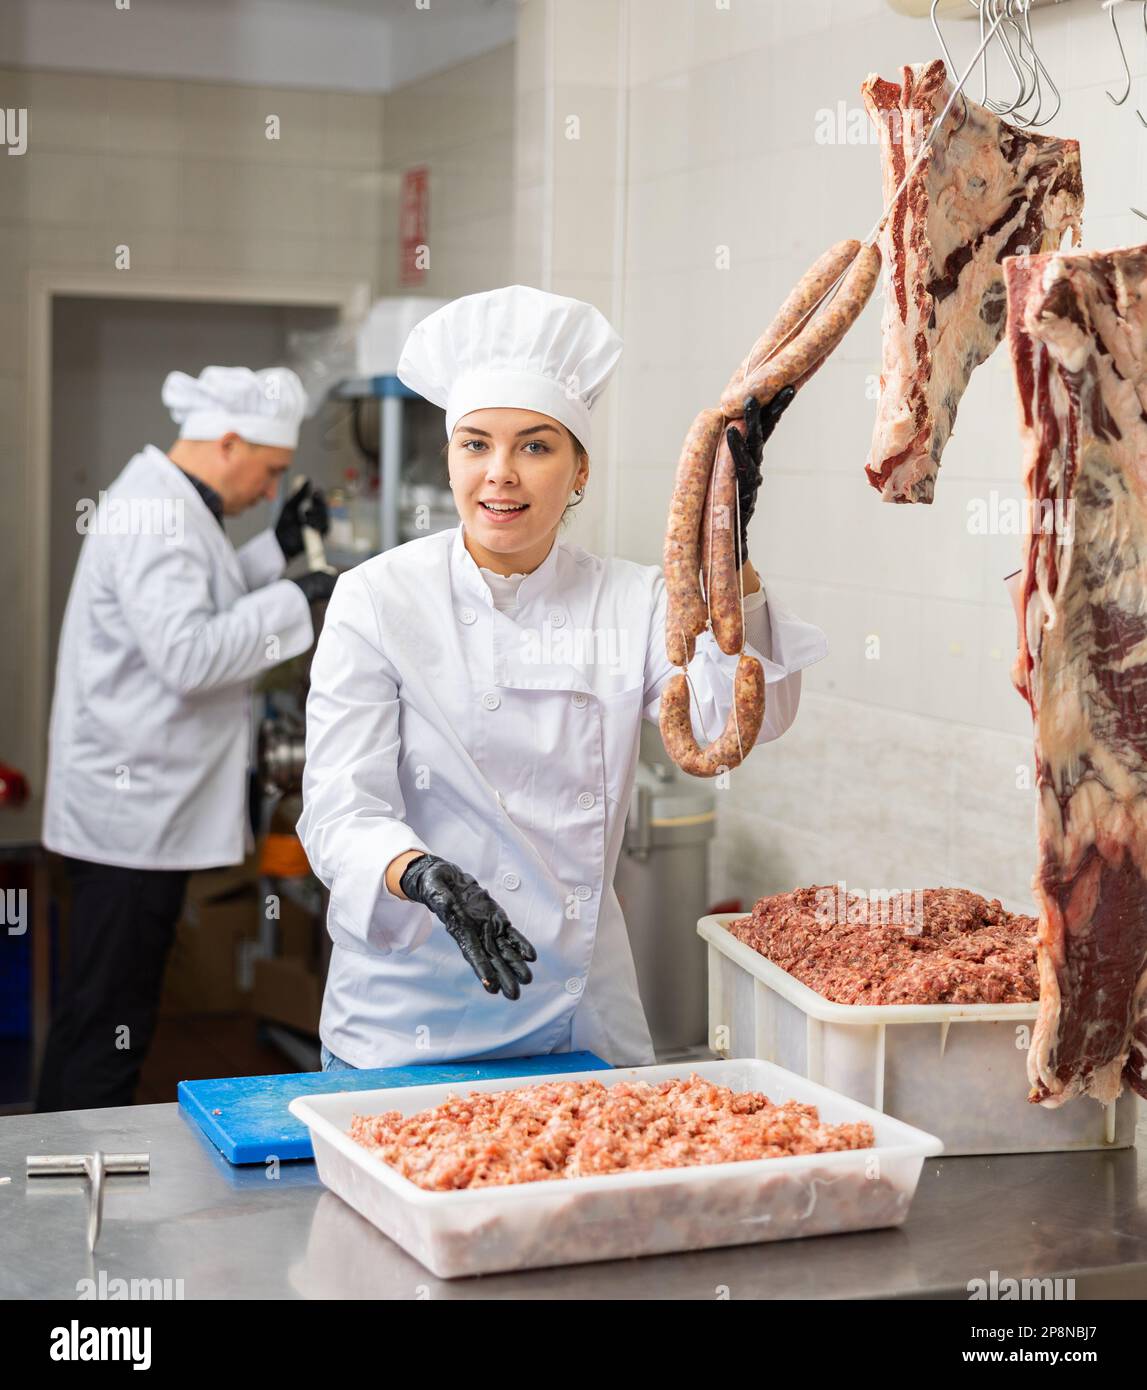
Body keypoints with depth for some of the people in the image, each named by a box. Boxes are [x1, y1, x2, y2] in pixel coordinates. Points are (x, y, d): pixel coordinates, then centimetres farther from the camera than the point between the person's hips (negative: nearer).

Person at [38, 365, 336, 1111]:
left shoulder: (166, 503, 15)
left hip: (139, 806, 11)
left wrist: (277, 549, 16)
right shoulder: (158, 517, -19)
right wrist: (294, 601, -20)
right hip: (135, 808, -11)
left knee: (101, 1018, 16)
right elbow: (186, 654, -28)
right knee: (106, 1026, -4)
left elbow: (196, 605, 27)